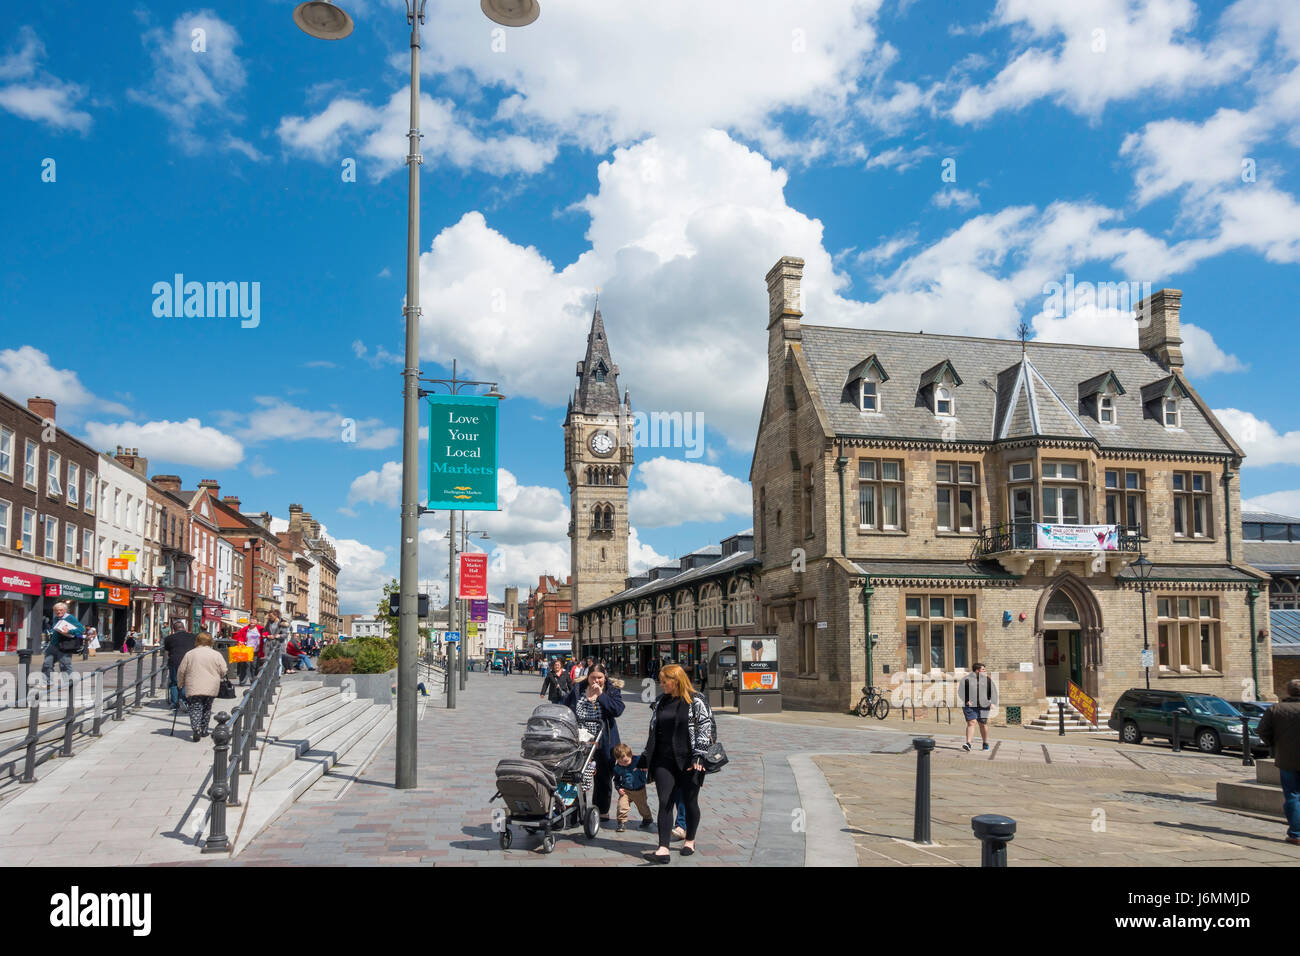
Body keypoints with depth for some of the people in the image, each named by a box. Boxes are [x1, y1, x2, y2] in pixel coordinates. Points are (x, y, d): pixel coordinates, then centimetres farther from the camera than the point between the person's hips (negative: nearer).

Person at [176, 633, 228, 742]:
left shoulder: (189, 654, 3)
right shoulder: (216, 655, 2)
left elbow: (181, 671, 5)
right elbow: (223, 671, 2)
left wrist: (180, 684, 19)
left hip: (194, 687, -1)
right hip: (211, 688, 1)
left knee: (195, 708, -2)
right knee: (207, 709, 14)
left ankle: (196, 729, -21)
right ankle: (204, 731, 21)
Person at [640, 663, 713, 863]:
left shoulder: (696, 701, -5)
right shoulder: (660, 701, 12)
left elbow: (705, 728, -8)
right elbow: (653, 731, 18)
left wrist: (698, 756, -16)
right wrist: (646, 758, 17)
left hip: (688, 761, -4)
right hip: (664, 761, 4)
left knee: (690, 801, 8)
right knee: (665, 802, -4)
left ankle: (690, 841, 28)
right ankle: (663, 849, -8)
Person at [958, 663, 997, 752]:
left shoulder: (987, 679, 9)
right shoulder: (966, 679, 2)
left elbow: (993, 691, 11)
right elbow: (961, 692, 1)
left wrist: (992, 702, -1)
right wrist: (966, 700, -12)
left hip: (983, 706, 2)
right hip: (970, 706, -2)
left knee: (983, 724, 6)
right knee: (971, 723, -12)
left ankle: (985, 744, 23)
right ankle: (968, 744, -20)